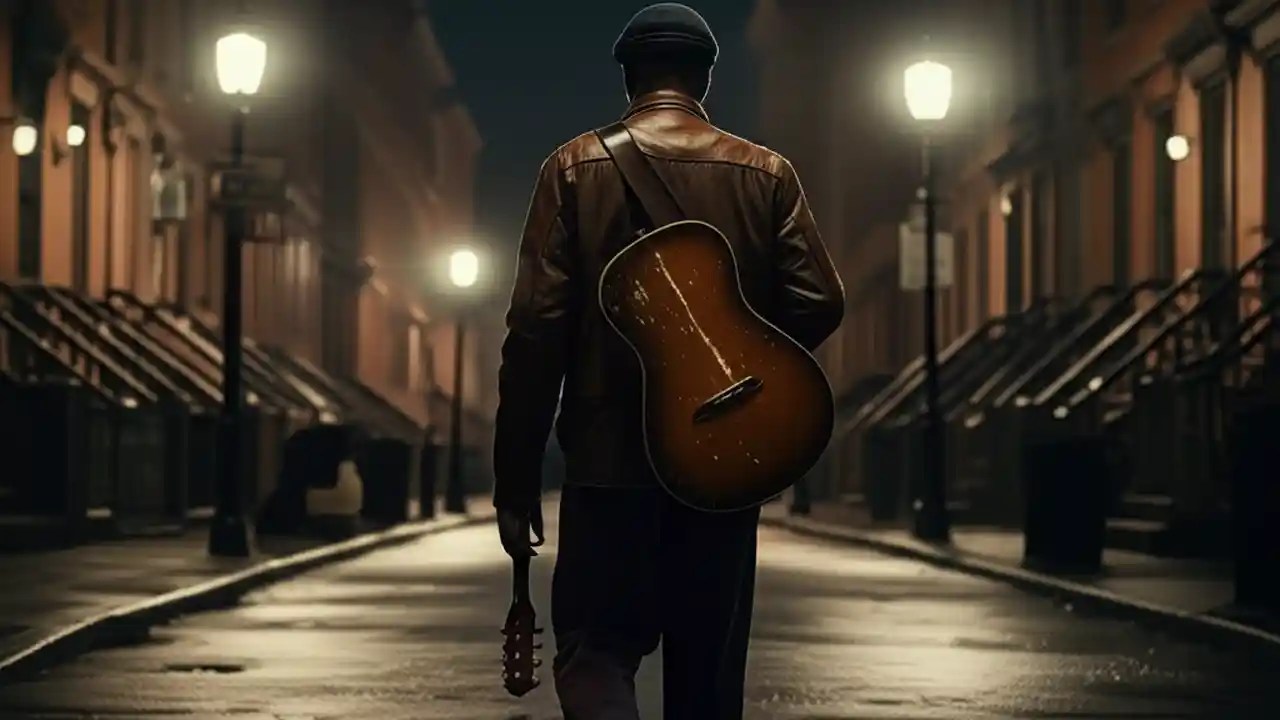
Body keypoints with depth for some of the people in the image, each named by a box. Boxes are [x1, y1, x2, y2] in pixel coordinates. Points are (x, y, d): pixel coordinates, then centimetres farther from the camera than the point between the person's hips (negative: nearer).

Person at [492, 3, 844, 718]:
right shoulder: (768, 174, 4)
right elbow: (819, 304, -5)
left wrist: (516, 482, -4)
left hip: (611, 458, -2)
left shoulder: (576, 168, -1)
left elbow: (536, 328, -7)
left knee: (596, 652, 3)